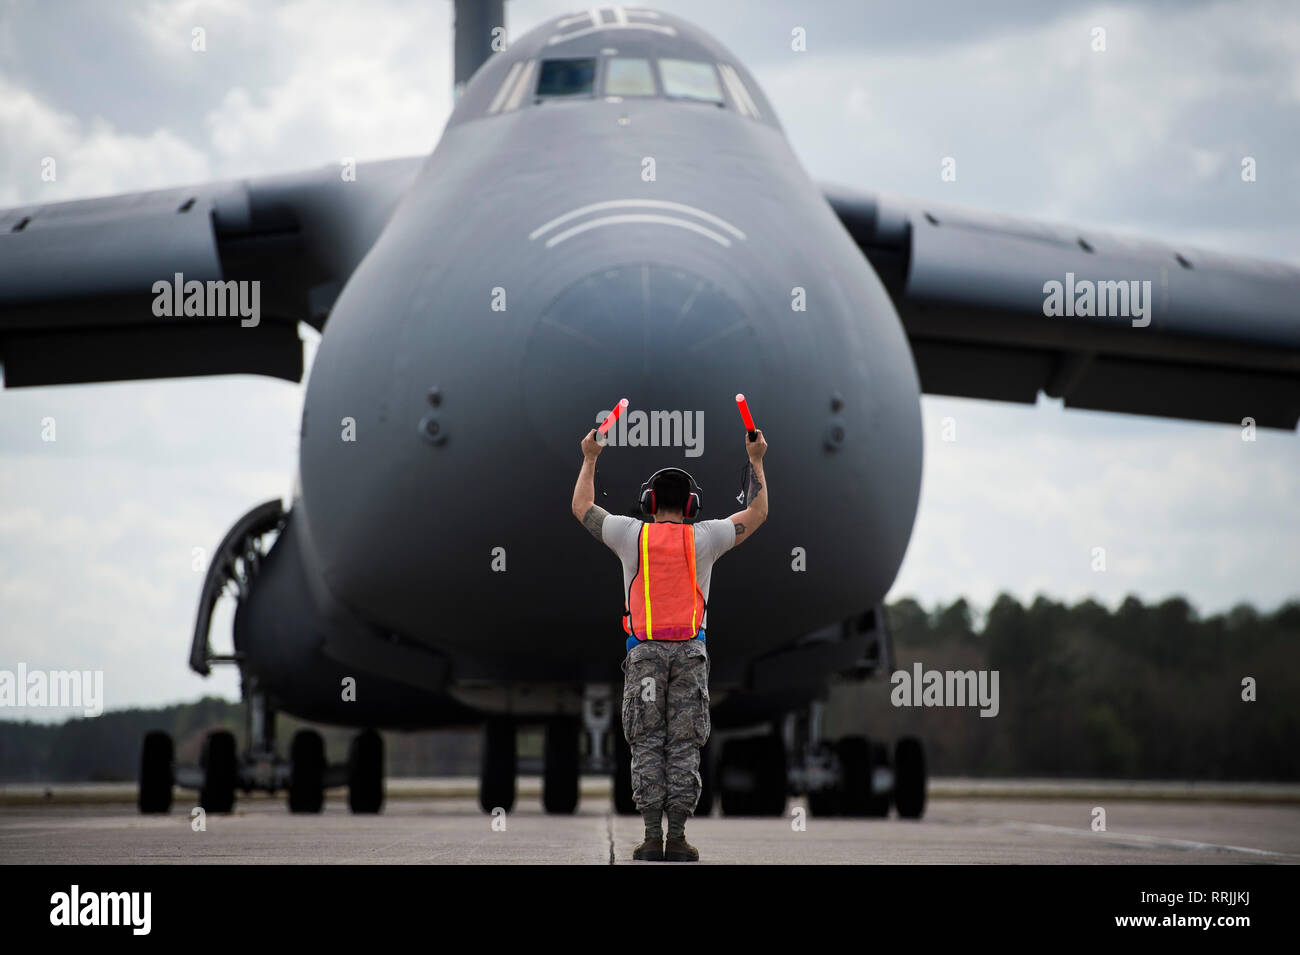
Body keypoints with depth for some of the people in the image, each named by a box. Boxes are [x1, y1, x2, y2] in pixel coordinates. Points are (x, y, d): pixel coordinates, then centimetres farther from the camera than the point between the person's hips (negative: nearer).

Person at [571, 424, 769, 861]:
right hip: (690, 652, 0)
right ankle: (677, 838, -4)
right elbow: (756, 514, 19)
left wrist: (589, 459, 30)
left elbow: (582, 507, 19)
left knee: (647, 744, 1)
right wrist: (756, 461, 27)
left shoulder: (633, 535, 4)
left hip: (644, 652, 0)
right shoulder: (703, 538, 4)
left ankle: (652, 838, -4)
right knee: (684, 746, 0)